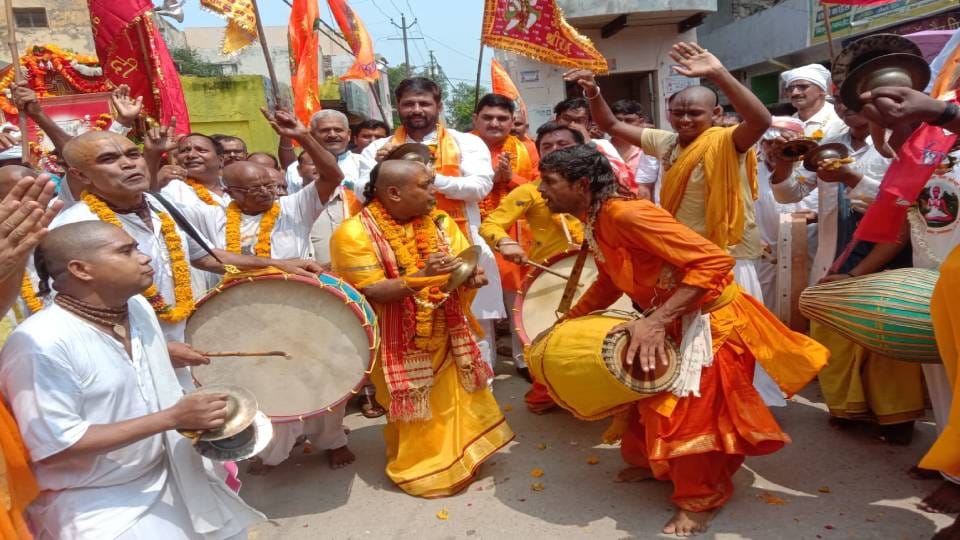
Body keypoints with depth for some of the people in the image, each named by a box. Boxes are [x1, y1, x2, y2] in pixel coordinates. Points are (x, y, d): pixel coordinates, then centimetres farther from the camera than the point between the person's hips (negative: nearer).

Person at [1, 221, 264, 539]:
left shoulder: (138, 307, -1)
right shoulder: (39, 345, -24)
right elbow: (54, 446, -25)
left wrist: (193, 415, -6)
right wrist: (171, 418, -27)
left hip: (169, 474, 7)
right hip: (94, 504, -7)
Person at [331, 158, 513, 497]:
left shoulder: (439, 222, -1)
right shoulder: (355, 233, -17)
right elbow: (369, 293, -23)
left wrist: (472, 275, -23)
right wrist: (423, 276, -35)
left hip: (445, 336, 5)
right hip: (398, 345, -5)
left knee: (456, 403, 17)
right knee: (415, 414, 9)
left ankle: (458, 457, 41)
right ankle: (421, 468, 33)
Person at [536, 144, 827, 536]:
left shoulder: (626, 214, -31)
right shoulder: (593, 221, 0)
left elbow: (713, 261, -35)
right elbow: (609, 281, 16)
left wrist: (655, 321, -39)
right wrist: (566, 322, 11)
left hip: (709, 318, -9)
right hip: (670, 319, 9)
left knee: (692, 409, 1)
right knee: (648, 393, 20)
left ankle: (700, 499, 22)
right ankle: (653, 462, 43)